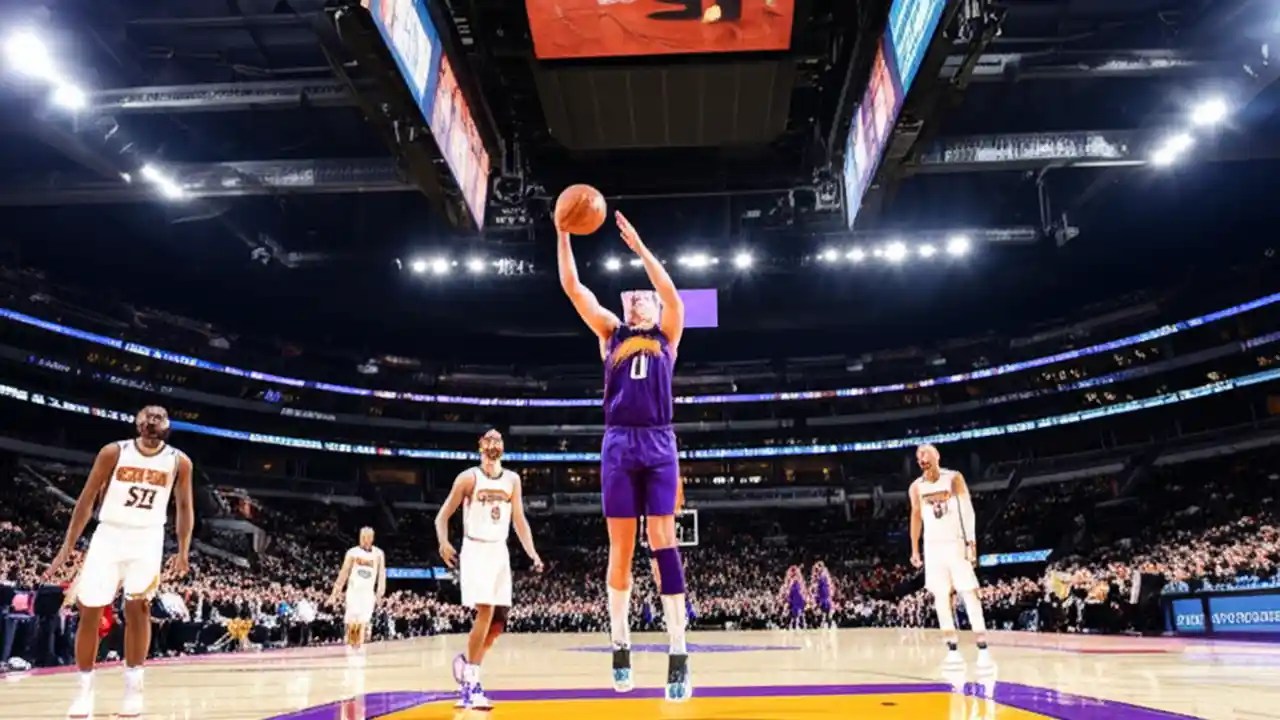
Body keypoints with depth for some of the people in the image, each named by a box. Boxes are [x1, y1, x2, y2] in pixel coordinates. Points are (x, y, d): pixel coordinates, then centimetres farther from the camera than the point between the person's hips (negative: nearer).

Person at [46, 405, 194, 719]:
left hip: (147, 539, 0)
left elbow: (185, 506, 5)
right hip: (108, 536, 0)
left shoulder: (179, 461, -4)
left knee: (137, 607, -11)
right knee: (89, 612, 0)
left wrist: (184, 550, -4)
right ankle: (85, 690, 14)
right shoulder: (114, 452, -7)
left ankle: (133, 686, 1)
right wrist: (66, 549, -4)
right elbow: (87, 499, -1)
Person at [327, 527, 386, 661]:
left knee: (363, 623, -6)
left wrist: (380, 593, -6)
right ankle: (350, 647, 6)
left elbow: (382, 574, 4)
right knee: (352, 623, -9)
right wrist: (335, 593, -5)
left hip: (368, 592, 1)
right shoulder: (352, 552, -1)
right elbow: (344, 573, 0)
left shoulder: (379, 554, 4)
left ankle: (358, 648, 1)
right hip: (354, 590, -1)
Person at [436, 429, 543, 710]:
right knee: (486, 611, -20)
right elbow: (443, 515, -2)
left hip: (500, 552, 5)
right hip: (475, 550, -5)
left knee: (498, 621, 4)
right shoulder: (468, 478, -4)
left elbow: (519, 520, 12)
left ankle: (467, 662, 28)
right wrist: (444, 543, -20)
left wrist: (532, 553, 0)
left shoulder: (512, 480, 9)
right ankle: (471, 685, -12)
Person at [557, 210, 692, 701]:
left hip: (659, 444, -2)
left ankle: (679, 654, -7)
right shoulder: (610, 334, 16)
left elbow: (671, 292, -6)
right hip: (618, 444, 2)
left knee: (663, 540, -7)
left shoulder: (667, 336, 12)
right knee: (619, 547, 3)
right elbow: (572, 287, 9)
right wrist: (563, 232, 2)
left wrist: (637, 245, -10)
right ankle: (620, 647, 13)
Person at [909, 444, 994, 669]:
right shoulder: (916, 487, 5)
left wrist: (971, 542, -16)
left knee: (969, 594, -6)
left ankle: (983, 649, -5)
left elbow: (967, 510, -7)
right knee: (940, 597, 2)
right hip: (933, 546, 4)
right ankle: (953, 650, 6)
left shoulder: (954, 478, -4)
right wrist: (914, 550, 10)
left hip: (956, 543, -3)